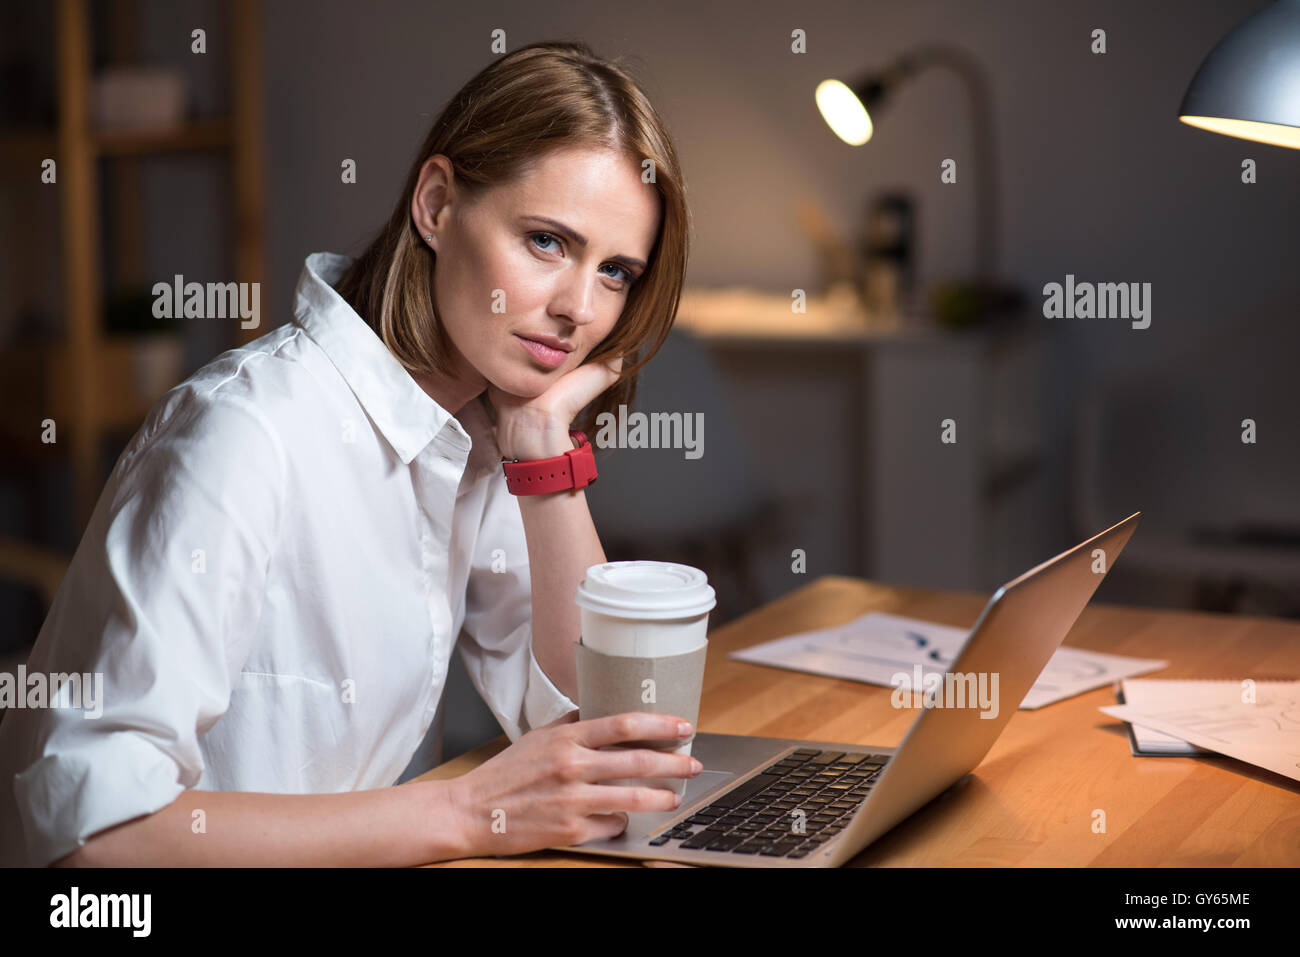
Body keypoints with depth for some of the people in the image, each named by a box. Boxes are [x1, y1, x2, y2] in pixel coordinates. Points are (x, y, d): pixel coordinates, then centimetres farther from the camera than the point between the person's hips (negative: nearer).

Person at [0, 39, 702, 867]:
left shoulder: (472, 428, 3)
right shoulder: (251, 432, -19)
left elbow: (577, 717, 2)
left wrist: (544, 439, -7)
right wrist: (466, 813, -24)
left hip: (351, 856, 6)